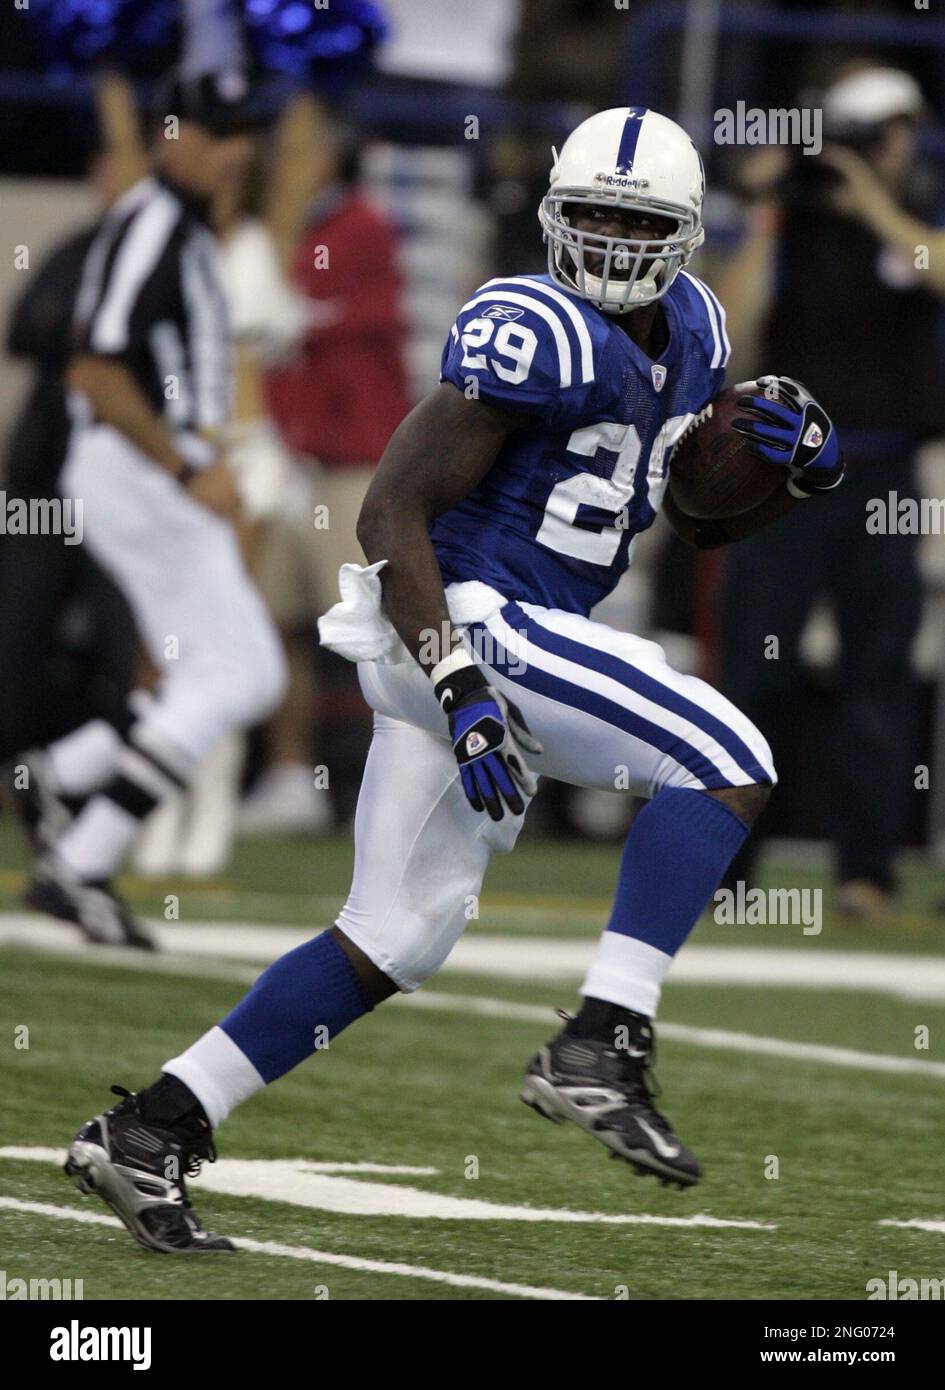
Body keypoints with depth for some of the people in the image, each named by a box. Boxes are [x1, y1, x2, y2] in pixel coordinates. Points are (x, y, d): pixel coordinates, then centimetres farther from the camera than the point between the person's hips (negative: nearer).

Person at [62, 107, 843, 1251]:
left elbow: (701, 517, 23)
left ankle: (148, 1132, 12)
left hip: (468, 640, 10)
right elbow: (391, 512, -19)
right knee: (724, 762, -16)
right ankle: (599, 1049, -18)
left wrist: (803, 471, 1)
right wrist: (464, 693, -26)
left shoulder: (685, 330, 12)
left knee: (394, 942, 11)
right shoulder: (541, 336, -17)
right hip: (469, 617, -10)